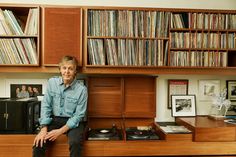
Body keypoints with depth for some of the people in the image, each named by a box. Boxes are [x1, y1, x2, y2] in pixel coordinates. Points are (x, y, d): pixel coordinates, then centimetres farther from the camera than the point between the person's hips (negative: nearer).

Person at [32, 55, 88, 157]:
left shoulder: (82, 89, -14)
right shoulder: (52, 82, -5)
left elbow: (79, 115, -12)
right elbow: (45, 106, -3)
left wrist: (61, 131, -18)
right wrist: (44, 129, -13)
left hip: (73, 121, -2)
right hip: (55, 119, 3)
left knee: (75, 143, -30)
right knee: (39, 143, -18)